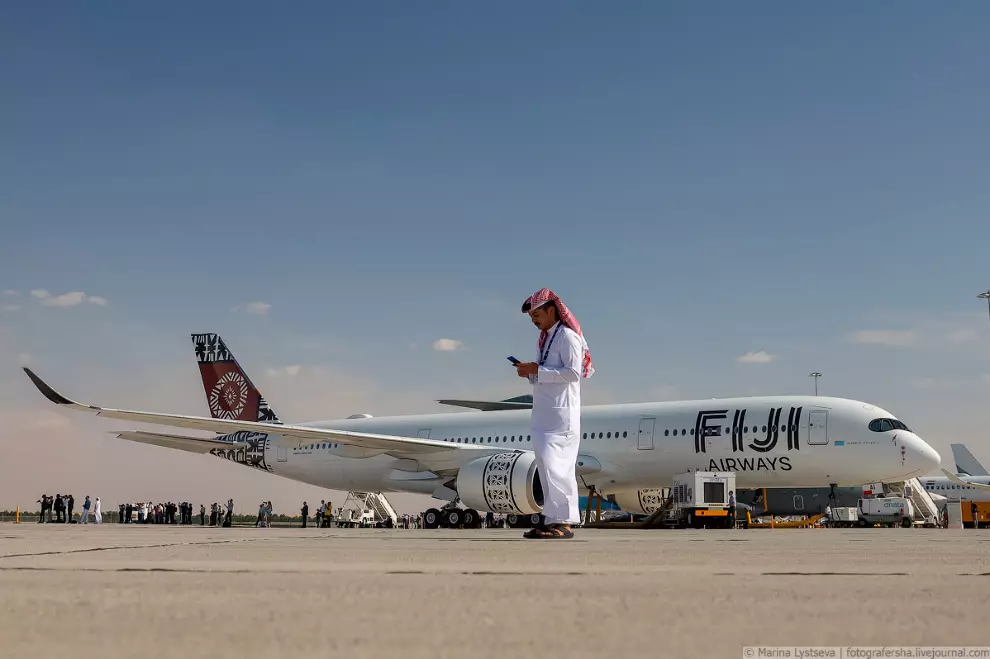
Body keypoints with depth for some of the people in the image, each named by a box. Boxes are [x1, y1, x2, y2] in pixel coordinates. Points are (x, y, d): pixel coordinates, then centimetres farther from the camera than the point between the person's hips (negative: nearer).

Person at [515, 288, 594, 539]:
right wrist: (529, 373, 4)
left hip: (562, 413, -9)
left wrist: (538, 370, -17)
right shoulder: (544, 339, 20)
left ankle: (563, 521, -14)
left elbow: (573, 373, -18)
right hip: (543, 414, 9)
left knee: (553, 464, -16)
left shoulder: (568, 337, -8)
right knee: (547, 465, 8)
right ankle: (552, 519, 12)